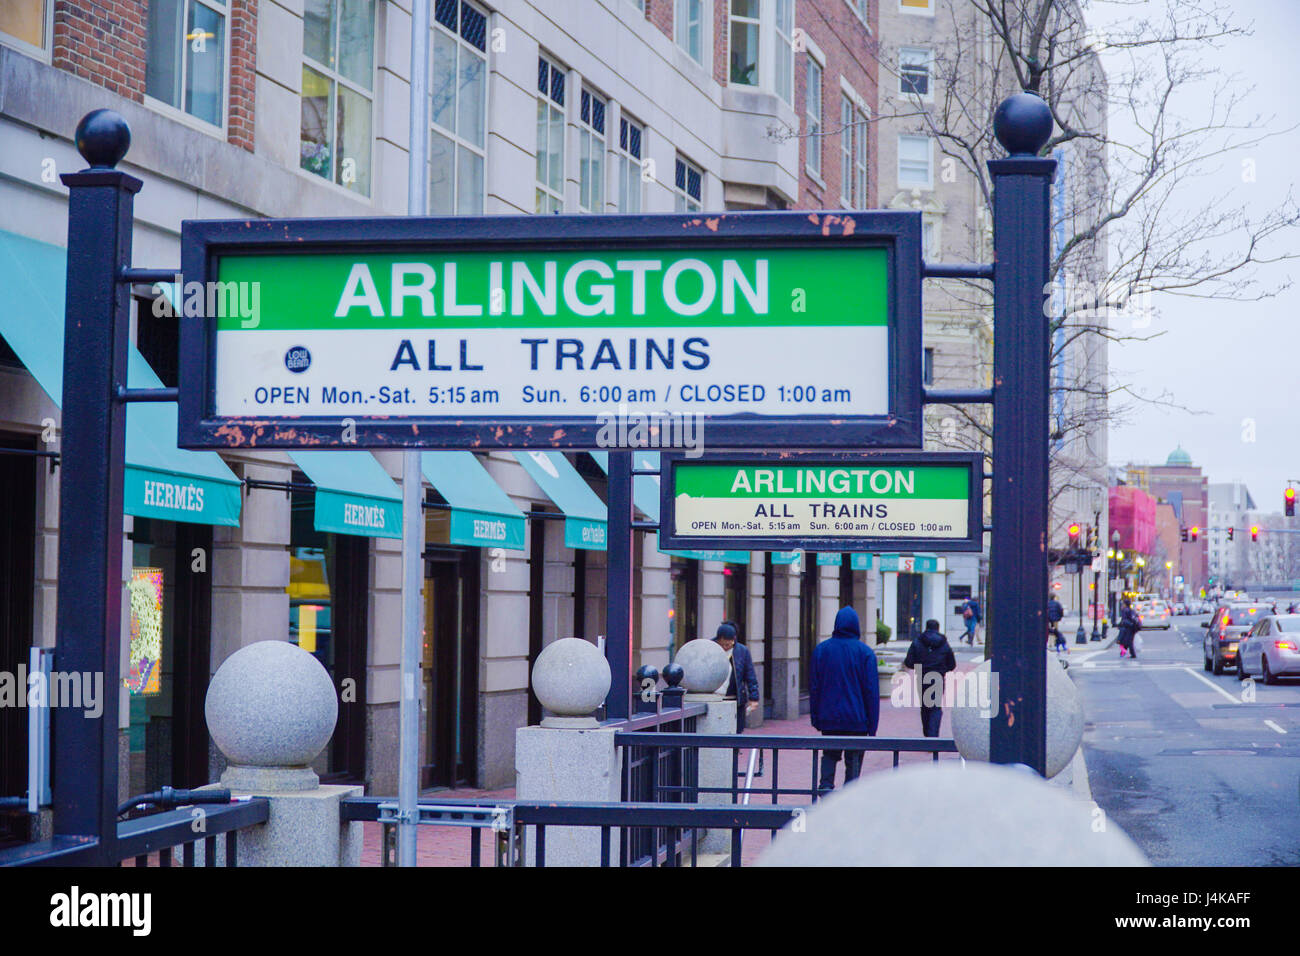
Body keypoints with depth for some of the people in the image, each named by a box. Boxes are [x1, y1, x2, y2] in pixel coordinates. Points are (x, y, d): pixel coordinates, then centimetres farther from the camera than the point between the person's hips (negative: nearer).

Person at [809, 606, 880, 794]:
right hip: (856, 718, -2)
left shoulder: (821, 650, 2)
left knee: (829, 754, 15)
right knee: (854, 760, 5)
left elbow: (814, 687, 4)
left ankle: (826, 784, -6)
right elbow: (872, 690, -6)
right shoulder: (865, 652, -6)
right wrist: (872, 725, -2)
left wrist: (816, 718, 10)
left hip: (828, 717, 2)